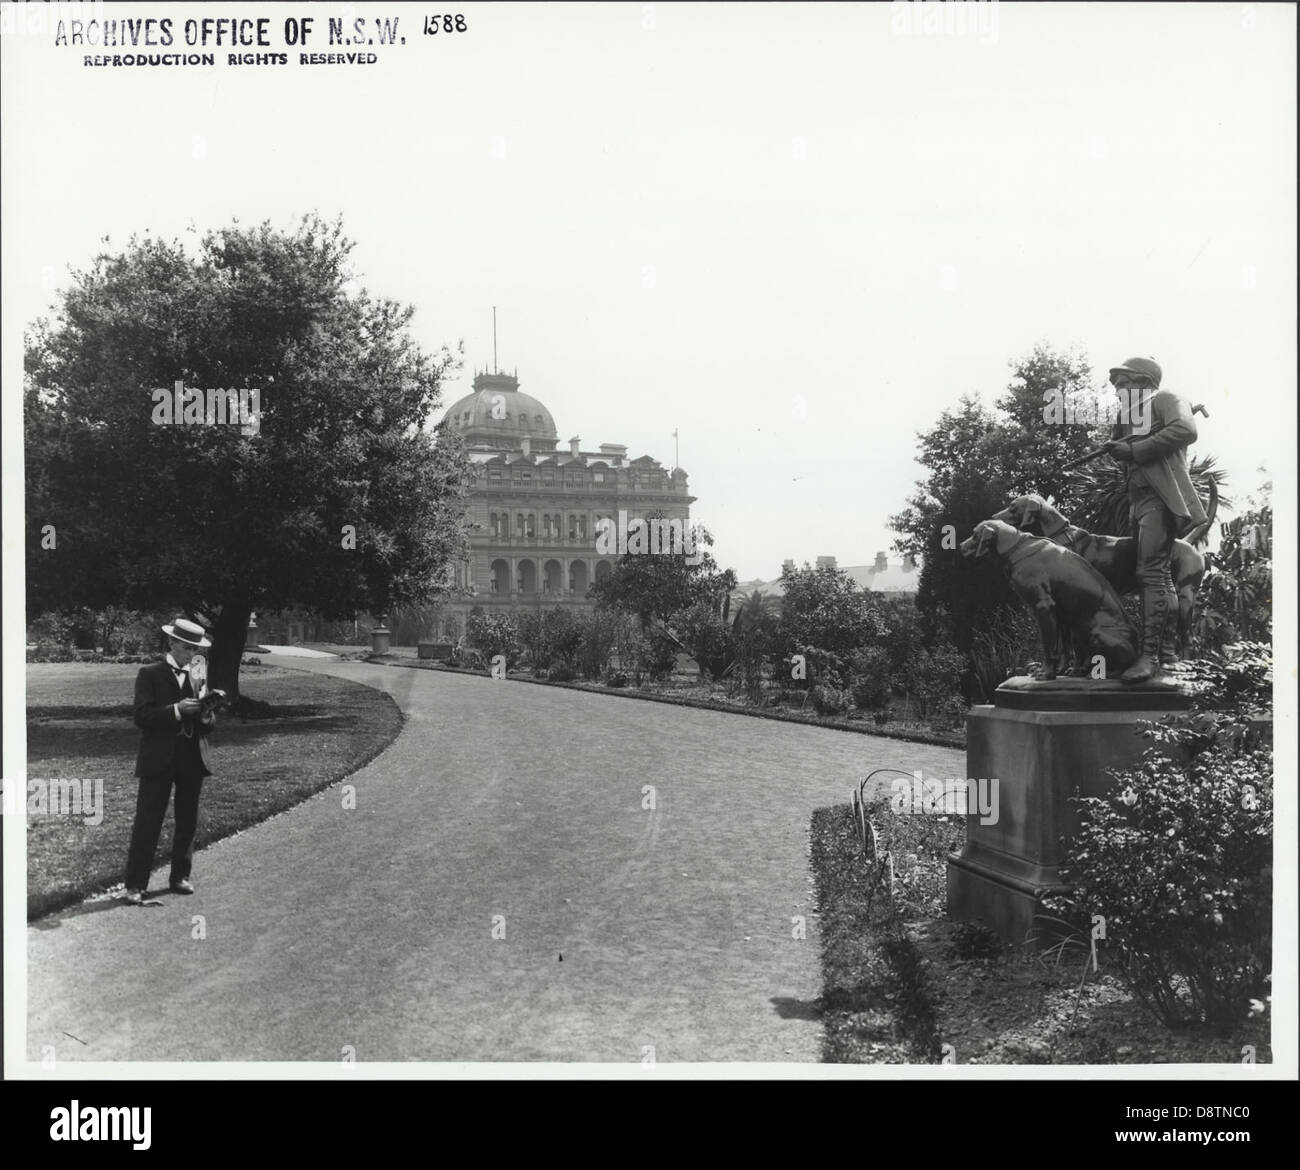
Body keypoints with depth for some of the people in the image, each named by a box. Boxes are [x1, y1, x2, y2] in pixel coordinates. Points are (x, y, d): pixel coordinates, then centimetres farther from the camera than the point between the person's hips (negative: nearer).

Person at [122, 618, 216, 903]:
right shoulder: (150, 674, 0)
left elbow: (208, 726, 12)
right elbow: (142, 717, -11)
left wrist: (207, 717, -11)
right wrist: (176, 710, -22)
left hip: (192, 758, 5)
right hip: (159, 759, -4)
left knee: (187, 822, 10)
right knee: (148, 823, -5)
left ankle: (180, 877, 22)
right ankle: (135, 885, -1)